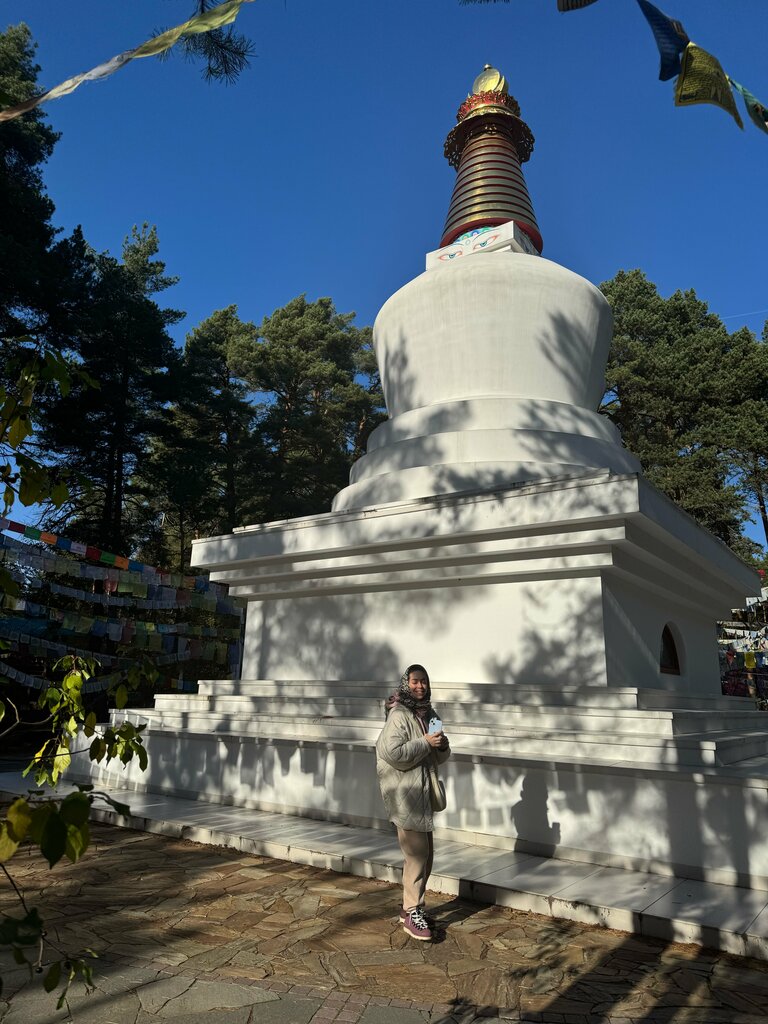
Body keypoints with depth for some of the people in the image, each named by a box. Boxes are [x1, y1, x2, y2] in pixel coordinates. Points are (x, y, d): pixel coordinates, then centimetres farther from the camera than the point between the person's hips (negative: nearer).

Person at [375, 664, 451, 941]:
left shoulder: (429, 714, 10)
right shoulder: (399, 716, -15)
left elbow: (440, 758, 17)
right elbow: (392, 754, -25)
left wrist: (442, 745, -6)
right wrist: (425, 742, -23)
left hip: (423, 791, 9)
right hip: (405, 793, -9)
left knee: (424, 852, 15)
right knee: (416, 853, -8)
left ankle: (410, 907, 28)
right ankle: (412, 914, 4)